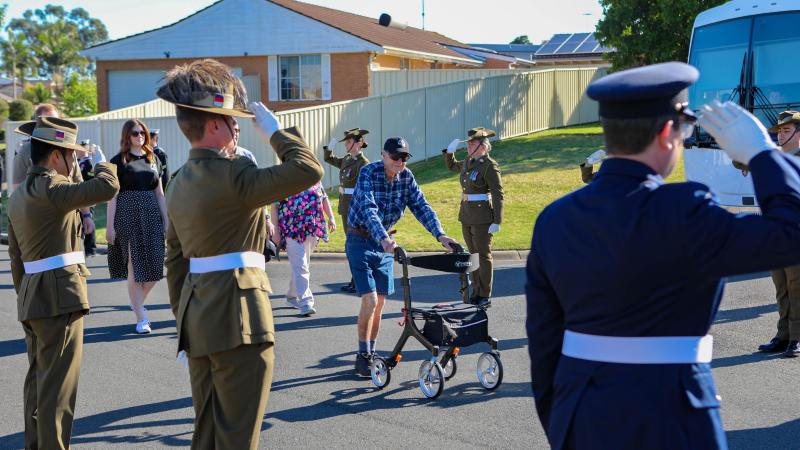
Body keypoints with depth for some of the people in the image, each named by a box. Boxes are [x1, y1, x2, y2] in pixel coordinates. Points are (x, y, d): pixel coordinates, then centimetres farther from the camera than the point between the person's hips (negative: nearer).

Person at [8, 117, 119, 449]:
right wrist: (102, 163, -4)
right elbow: (107, 187, -24)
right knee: (57, 385, -5)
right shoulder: (51, 188, -15)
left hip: (31, 297, 10)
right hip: (59, 297, -10)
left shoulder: (19, 194, 16)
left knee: (38, 378, 18)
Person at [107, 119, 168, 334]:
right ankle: (141, 318, 1)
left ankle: (137, 302, 26)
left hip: (151, 213, 4)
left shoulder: (153, 159, 13)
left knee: (154, 266, 0)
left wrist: (166, 219, 10)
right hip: (127, 214, -4)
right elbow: (112, 195, -3)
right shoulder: (119, 161, 0)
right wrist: (110, 225, -8)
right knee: (135, 265, -5)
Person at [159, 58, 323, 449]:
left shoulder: (179, 183, 12)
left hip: (197, 321, 9)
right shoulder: (230, 176, -16)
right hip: (238, 320, -9)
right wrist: (273, 129, -8)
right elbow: (309, 170, -22)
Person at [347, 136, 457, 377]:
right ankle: (362, 356, 0)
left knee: (379, 303, 7)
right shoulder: (368, 173, -21)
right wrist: (383, 239, -49)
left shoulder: (406, 177, -4)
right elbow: (369, 210, -34)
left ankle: (371, 353, 20)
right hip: (360, 241, -5)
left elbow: (421, 206, -7)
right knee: (370, 300, -13)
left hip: (385, 243, 5)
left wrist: (440, 234, -22)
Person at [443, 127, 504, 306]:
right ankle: (476, 292, 24)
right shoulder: (468, 162, 8)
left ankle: (485, 296, 9)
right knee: (473, 254, 14)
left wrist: (497, 222, -19)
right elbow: (452, 166, 30)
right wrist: (450, 151, 11)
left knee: (483, 256, 1)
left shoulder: (490, 166, -14)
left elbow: (498, 195, -16)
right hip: (466, 215, 8)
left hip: (482, 217, -8)